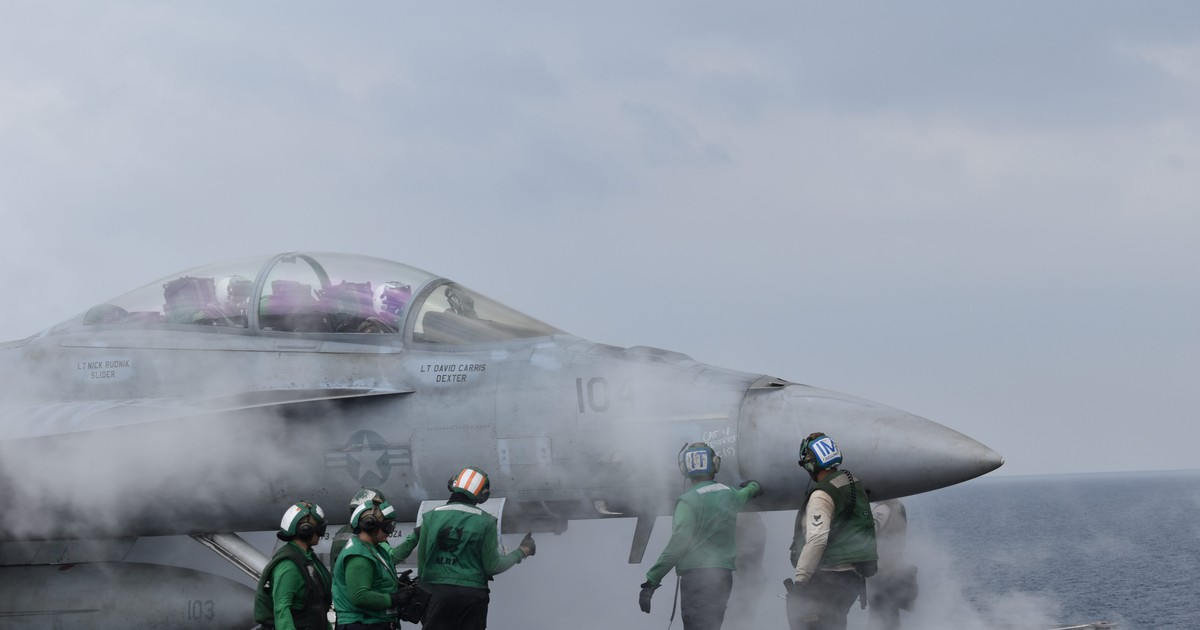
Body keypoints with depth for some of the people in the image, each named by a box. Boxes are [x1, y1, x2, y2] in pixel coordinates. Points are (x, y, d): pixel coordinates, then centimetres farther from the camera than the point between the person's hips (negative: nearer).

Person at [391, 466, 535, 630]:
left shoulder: (431, 517, 2)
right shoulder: (485, 521, -2)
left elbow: (422, 561, 4)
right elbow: (492, 566, -2)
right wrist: (522, 552, 13)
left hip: (438, 592, 1)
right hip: (473, 594, 0)